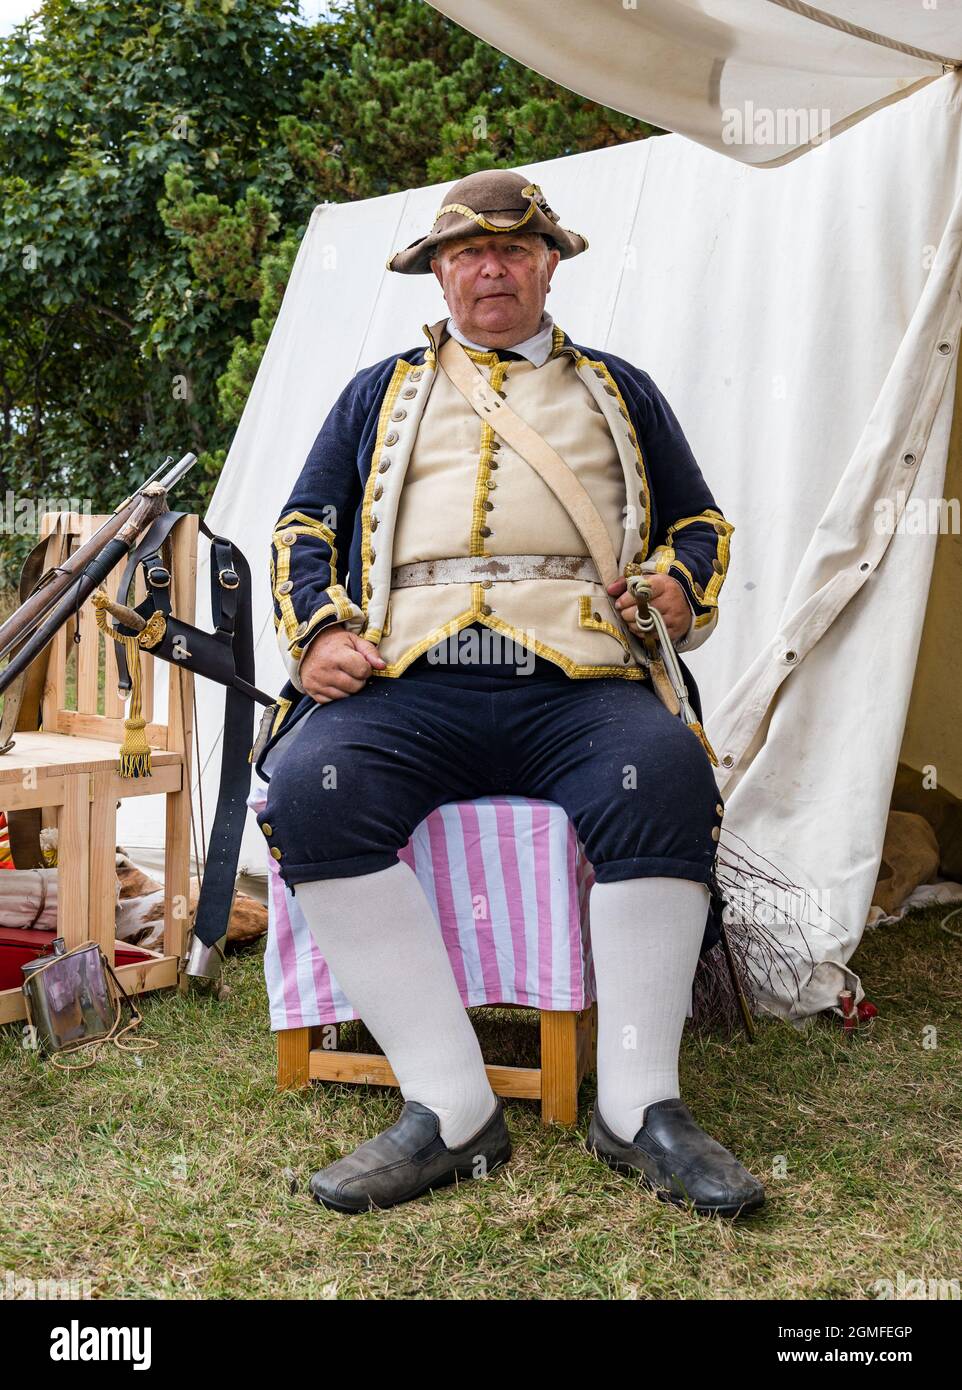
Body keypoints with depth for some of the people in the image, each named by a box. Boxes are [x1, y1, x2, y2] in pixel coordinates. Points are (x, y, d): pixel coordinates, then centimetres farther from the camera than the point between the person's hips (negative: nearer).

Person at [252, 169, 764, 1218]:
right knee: (310, 782, -32)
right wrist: (318, 631, 4)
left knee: (662, 771, -35)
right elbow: (305, 529, 24)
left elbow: (700, 524, 29)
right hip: (409, 682, 1)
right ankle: (450, 1111, -29)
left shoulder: (619, 391, 28)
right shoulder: (382, 393, 28)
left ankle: (638, 1107, -26)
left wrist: (680, 588, 5)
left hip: (576, 685, 0)